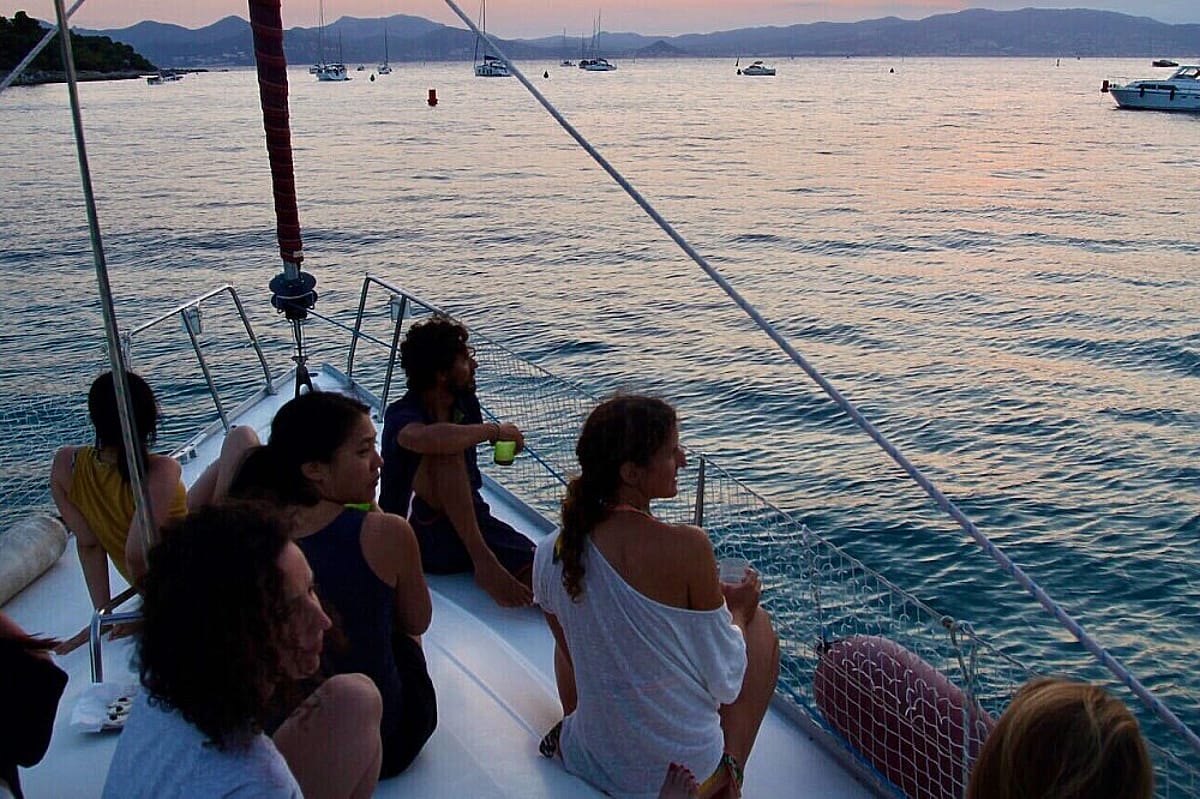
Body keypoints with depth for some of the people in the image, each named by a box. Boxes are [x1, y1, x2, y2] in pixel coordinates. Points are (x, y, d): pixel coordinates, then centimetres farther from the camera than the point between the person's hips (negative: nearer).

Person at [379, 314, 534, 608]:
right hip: (424, 537, -3)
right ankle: (483, 563, -28)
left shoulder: (465, 402, 3)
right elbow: (427, 438, -42)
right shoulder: (401, 415, -17)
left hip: (471, 521, 3)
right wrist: (496, 430, -29)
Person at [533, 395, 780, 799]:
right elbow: (724, 682, -13)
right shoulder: (686, 548, -25)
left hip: (588, 765, 4)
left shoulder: (549, 555, -10)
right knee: (759, 623, 18)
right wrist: (737, 609, 8)